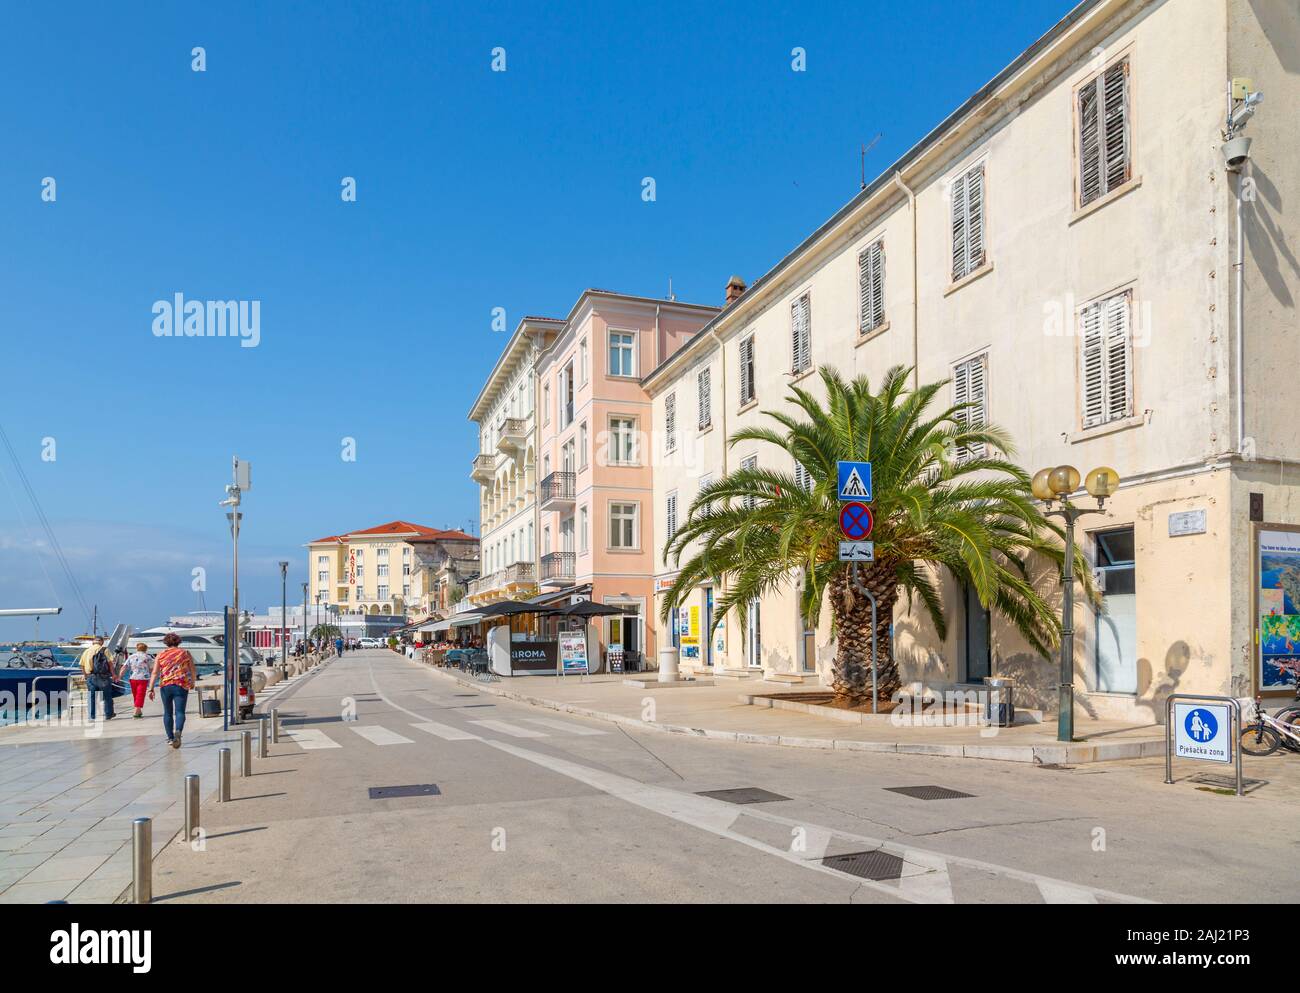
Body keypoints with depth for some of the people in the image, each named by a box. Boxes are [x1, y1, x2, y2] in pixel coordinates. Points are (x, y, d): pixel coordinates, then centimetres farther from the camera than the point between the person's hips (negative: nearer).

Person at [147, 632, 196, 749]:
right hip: (181, 685, -1)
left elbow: (155, 673, 0)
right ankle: (178, 731, -33)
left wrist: (151, 689, -1)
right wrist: (192, 683, 26)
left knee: (167, 713, 17)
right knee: (180, 712, -6)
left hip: (165, 685, 1)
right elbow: (192, 670, 10)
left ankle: (170, 738, 22)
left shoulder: (161, 654, 8)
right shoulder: (185, 653, 8)